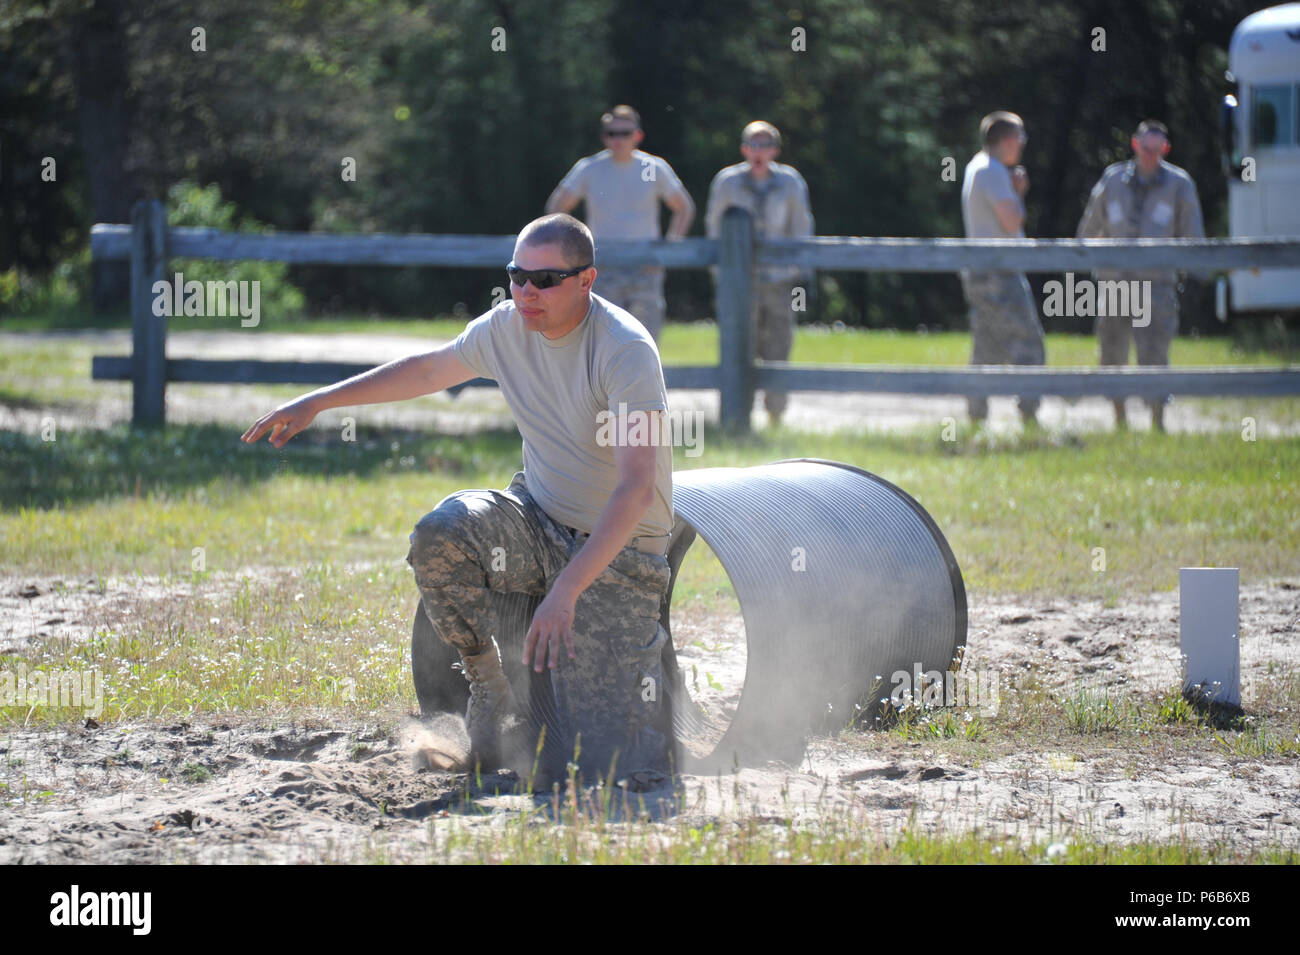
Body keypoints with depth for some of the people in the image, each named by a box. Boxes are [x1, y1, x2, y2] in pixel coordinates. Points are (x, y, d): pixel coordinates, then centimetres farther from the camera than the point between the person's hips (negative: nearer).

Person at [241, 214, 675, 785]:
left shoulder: (626, 351, -24)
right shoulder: (508, 328, -3)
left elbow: (637, 488, -32)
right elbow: (429, 370, 19)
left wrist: (566, 592, -42)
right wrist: (318, 402, 18)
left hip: (621, 552, -6)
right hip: (538, 519, 6)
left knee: (595, 766, -16)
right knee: (440, 536, -29)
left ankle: (648, 657, 18)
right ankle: (490, 692, -8)